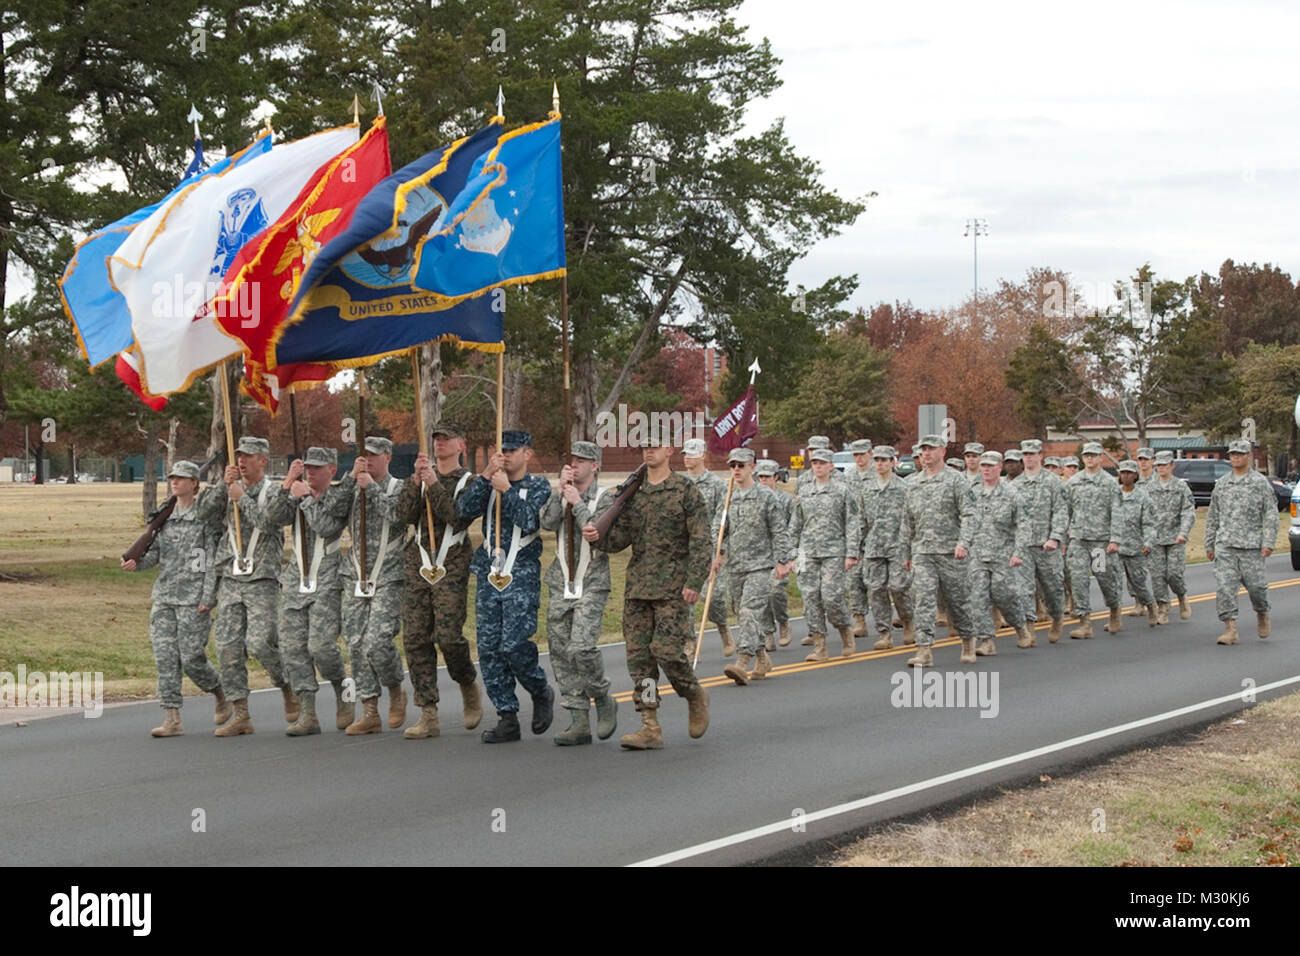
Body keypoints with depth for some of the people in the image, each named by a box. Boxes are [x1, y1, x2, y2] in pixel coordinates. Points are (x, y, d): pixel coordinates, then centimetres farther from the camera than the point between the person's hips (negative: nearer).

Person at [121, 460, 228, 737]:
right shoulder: (164, 517, 14)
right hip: (164, 596, 6)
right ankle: (172, 719, -2)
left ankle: (223, 698, 21)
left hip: (193, 598, -6)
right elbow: (153, 552, 12)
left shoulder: (206, 517, -4)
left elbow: (214, 560, -7)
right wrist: (135, 563, -10)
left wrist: (208, 598, -14)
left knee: (191, 658, -6)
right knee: (165, 657, -3)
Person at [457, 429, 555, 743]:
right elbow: (464, 509, -2)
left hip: (522, 578, -5)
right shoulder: (490, 484, 15)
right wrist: (485, 476, -9)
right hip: (489, 576, 5)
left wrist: (506, 490, -14)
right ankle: (507, 718, 6)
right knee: (489, 649, 0)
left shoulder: (539, 486, 4)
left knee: (514, 645, -14)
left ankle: (542, 693, 14)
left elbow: (529, 521, -13)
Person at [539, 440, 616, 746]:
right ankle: (579, 723, 6)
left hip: (592, 586, -5)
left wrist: (578, 504, -11)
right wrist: (562, 491, -11)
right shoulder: (560, 498, 14)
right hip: (560, 586, 5)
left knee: (581, 648, -19)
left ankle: (604, 701, 6)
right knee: (561, 654, 1)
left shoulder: (605, 500, -1)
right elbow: (547, 522, -5)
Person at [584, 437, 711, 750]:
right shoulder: (633, 492, 14)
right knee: (638, 654, -1)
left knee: (666, 649, -14)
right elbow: (620, 538, 15)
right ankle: (650, 728, 2)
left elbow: (701, 541, -6)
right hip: (637, 586, 6)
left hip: (673, 587, -6)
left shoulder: (686, 490, -2)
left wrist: (694, 582, -15)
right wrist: (596, 537, -6)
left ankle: (695, 696, 15)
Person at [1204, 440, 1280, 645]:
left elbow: (1271, 515, 0)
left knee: (1256, 585, 0)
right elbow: (1213, 516, 18)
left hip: (1251, 545, -2)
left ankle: (1262, 614, 31)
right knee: (1224, 586, -9)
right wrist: (1209, 544, 16)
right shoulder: (1221, 484, 12)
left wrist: (1269, 542, -10)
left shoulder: (1260, 482, 2)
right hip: (1225, 545, 2)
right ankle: (1230, 629, -8)